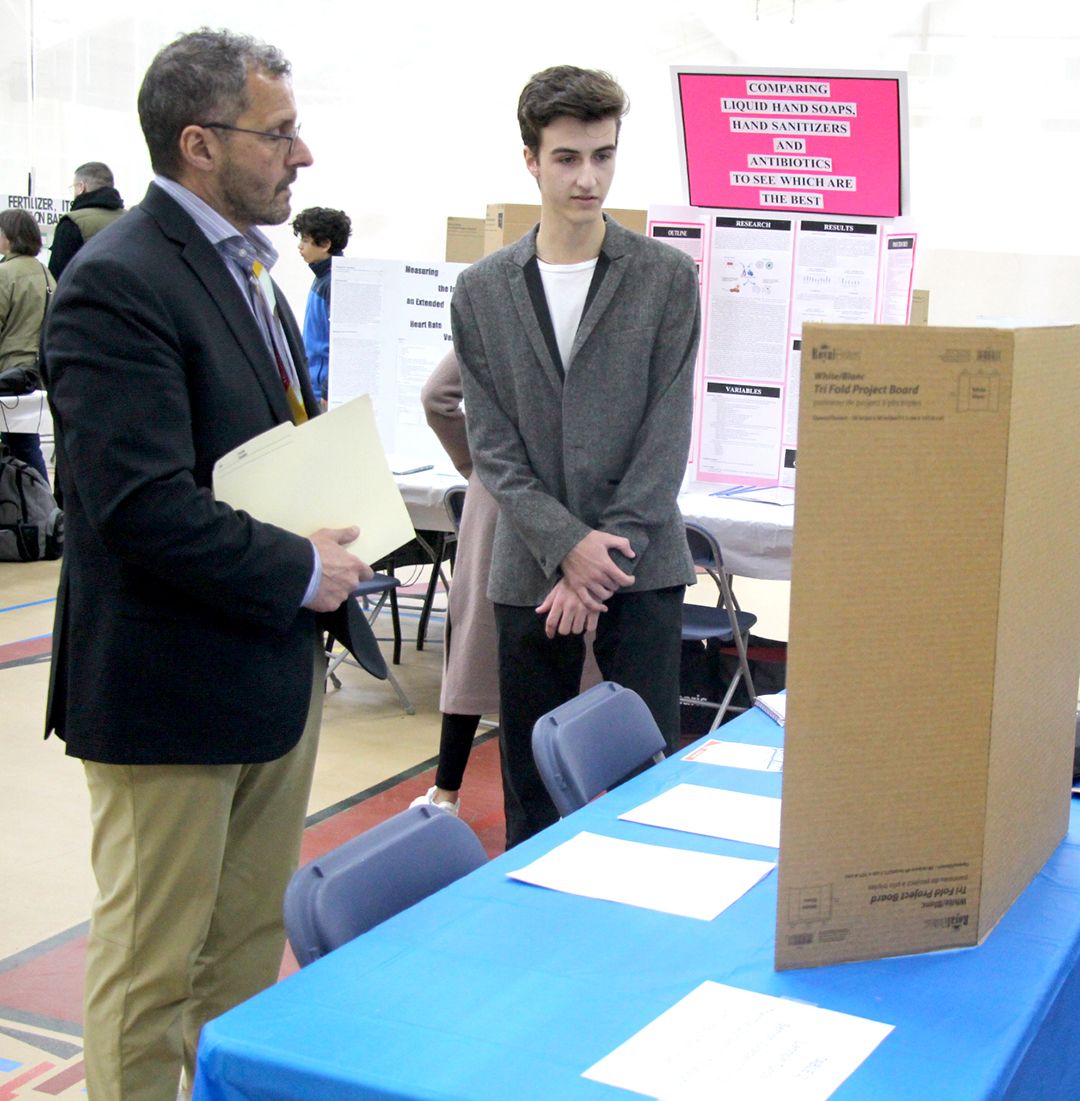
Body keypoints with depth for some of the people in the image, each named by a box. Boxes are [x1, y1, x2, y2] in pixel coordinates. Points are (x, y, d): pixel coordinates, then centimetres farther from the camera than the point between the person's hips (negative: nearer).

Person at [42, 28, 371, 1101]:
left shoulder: (243, 265, 12)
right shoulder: (118, 284, -18)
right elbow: (145, 508, -26)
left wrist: (332, 532, 3)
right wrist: (301, 570, -16)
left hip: (274, 670, 9)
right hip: (171, 691, -9)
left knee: (250, 950, 19)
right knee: (151, 970, 6)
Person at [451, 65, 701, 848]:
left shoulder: (667, 278, 0)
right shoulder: (482, 291, 5)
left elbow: (667, 432, -4)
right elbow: (492, 443, 1)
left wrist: (606, 557, -11)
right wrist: (567, 544, -11)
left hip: (643, 563, -2)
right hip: (530, 568, 2)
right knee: (530, 779, 10)